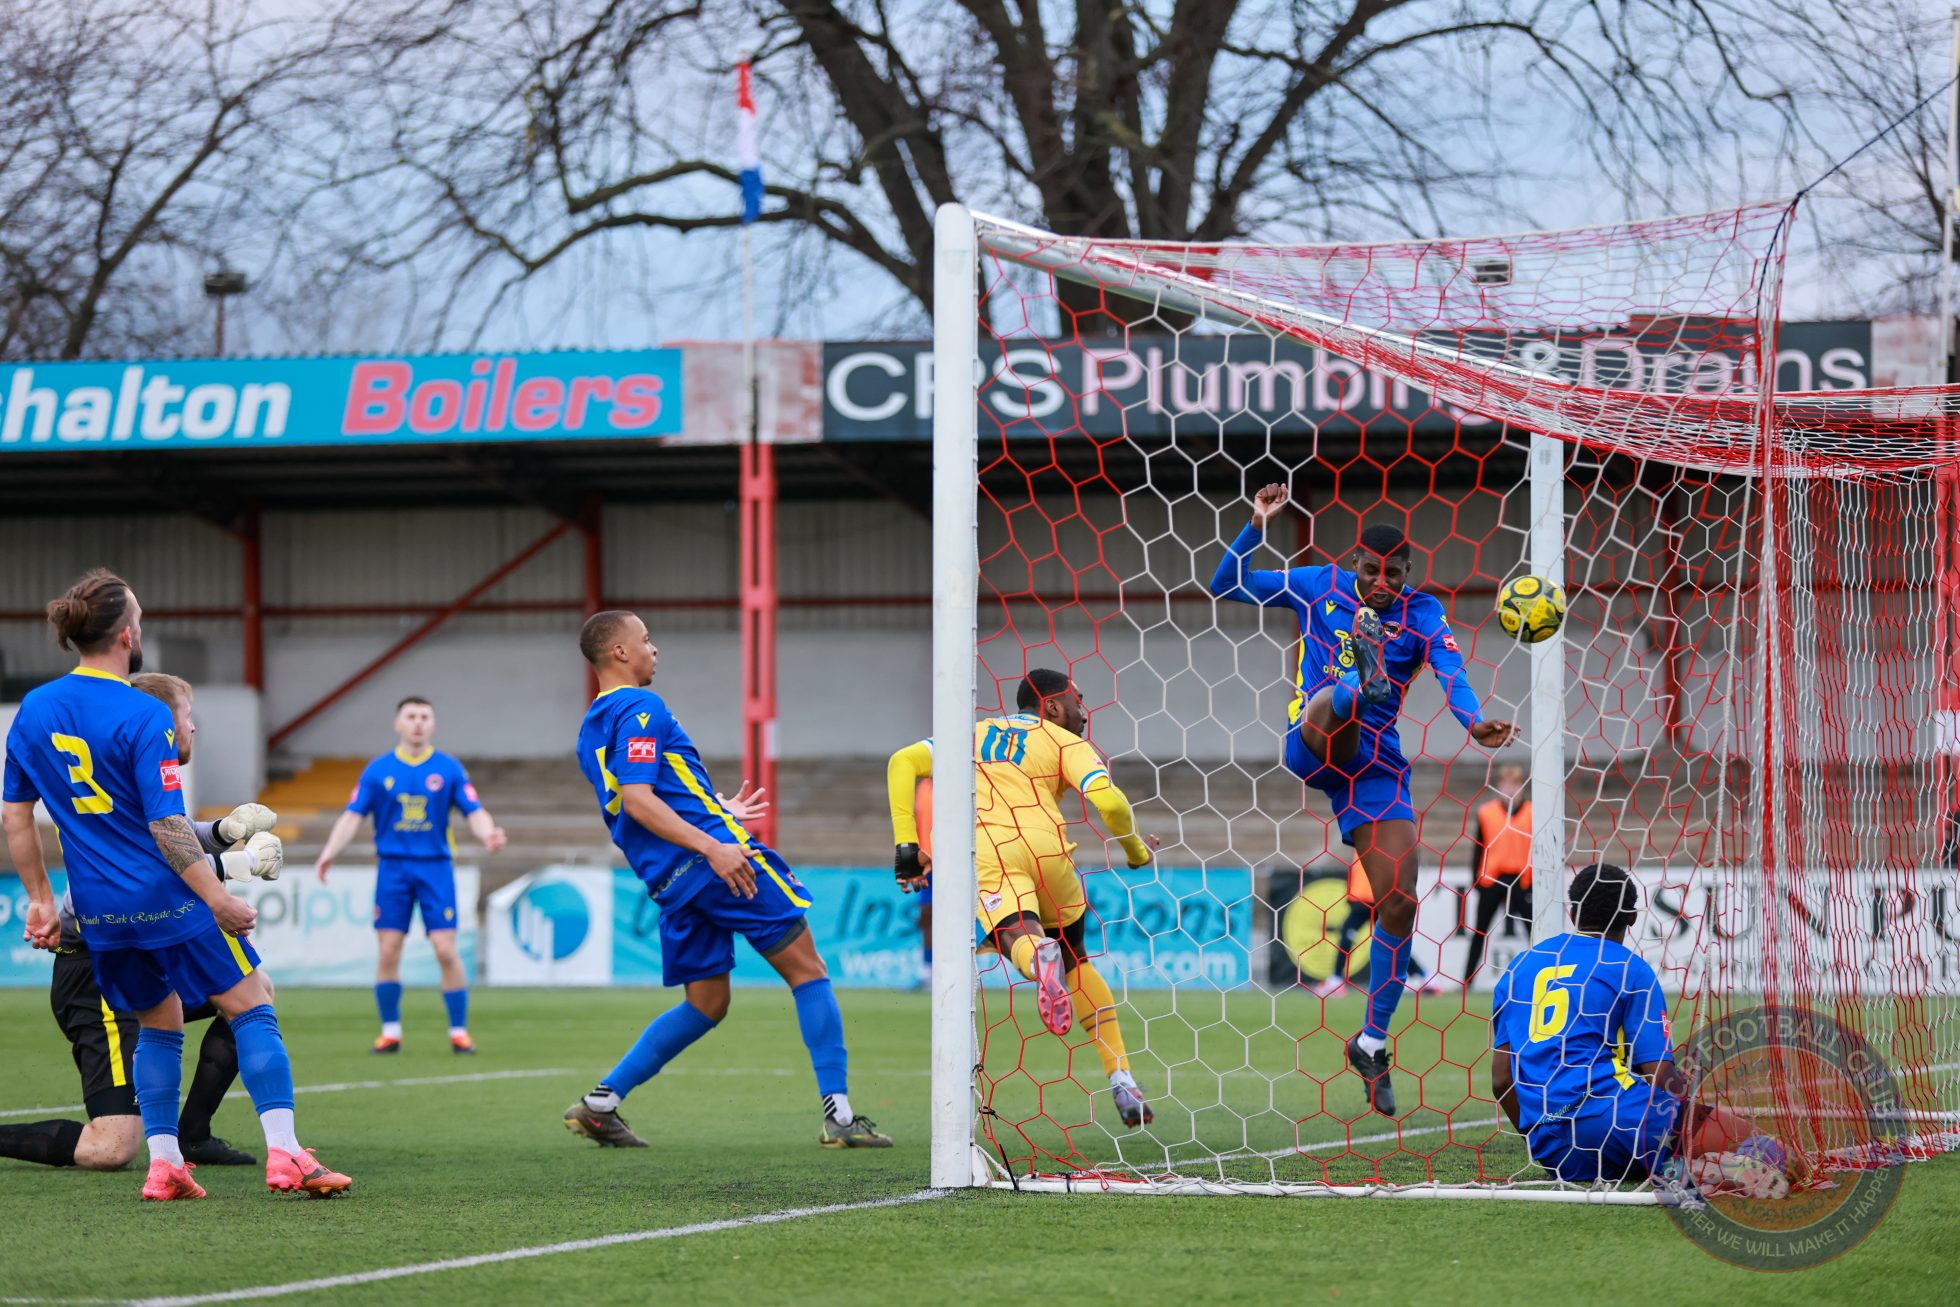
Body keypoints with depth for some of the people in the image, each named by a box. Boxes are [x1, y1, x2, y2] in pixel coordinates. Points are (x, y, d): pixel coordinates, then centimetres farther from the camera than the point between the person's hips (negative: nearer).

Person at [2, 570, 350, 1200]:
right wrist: (219, 900, -12)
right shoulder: (143, 717, -16)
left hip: (99, 910, 6)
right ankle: (284, 1155, -5)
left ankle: (163, 1163, 11)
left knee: (159, 1025, 20)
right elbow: (166, 826, -18)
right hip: (169, 900, -6)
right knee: (252, 1010, 3)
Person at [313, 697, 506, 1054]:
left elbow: (475, 812, 0)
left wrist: (487, 835, -22)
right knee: (388, 952, -2)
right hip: (392, 867, 1)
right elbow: (353, 816, 2)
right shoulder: (378, 770, 4)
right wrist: (329, 852, -11)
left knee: (446, 950, -7)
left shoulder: (448, 769, 3)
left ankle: (459, 1031, 3)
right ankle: (390, 1031, 11)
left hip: (435, 867, -1)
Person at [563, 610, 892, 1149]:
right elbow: (637, 801, -20)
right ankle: (839, 1116, -7)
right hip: (716, 860, -9)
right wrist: (712, 846, -26)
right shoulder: (639, 708, -9)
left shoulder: (592, 729, 19)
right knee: (807, 970, -2)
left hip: (671, 882, 9)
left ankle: (599, 1103, 6)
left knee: (705, 1005, 14)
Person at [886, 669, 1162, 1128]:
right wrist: (1136, 852, 20)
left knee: (1022, 940, -20)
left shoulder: (974, 735, 30)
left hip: (984, 855, 0)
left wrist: (906, 847, 16)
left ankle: (1040, 957, -60)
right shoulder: (1065, 742, 18)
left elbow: (903, 762, 19)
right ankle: (1121, 1079, 12)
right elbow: (1110, 802, 1)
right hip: (1046, 848, 0)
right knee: (1077, 960, 20)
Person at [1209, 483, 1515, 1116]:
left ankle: (1372, 1042, 6)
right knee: (1332, 697, -33)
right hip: (1312, 748, 0)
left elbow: (1452, 670, -18)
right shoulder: (1319, 587, 3)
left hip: (1377, 764, 0)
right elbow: (1228, 585, 9)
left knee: (1399, 902, -4)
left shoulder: (1420, 611, 0)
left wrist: (1475, 723, -38)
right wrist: (1256, 525, -7)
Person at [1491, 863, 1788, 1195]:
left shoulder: (1518, 968, 20)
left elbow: (1501, 1081, 18)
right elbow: (1662, 1078, -2)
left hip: (1549, 1151, 5)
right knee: (1766, 1151, -3)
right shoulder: (1631, 969, 5)